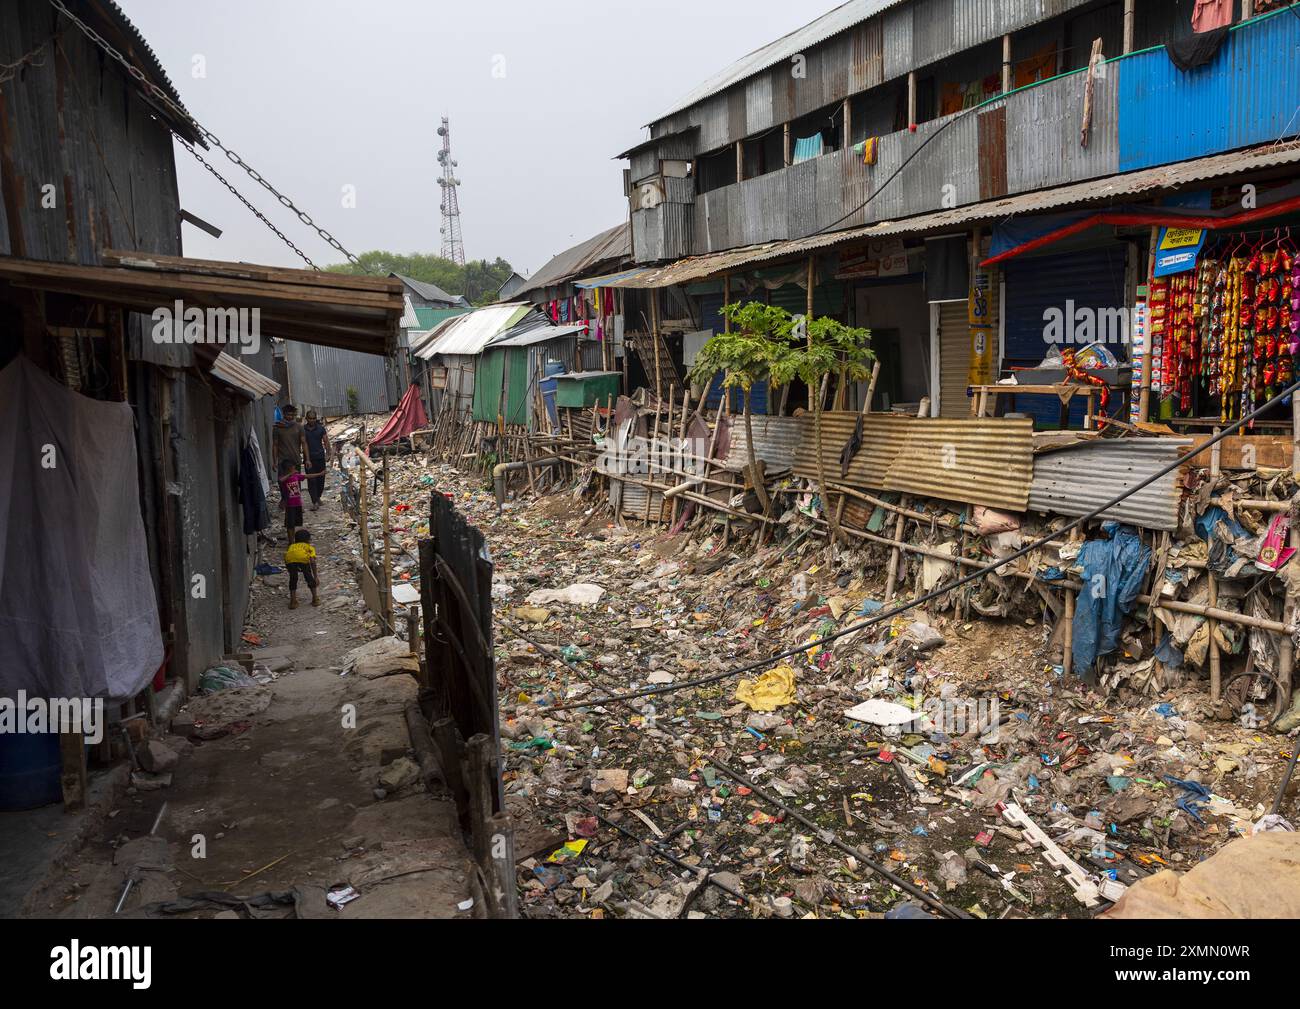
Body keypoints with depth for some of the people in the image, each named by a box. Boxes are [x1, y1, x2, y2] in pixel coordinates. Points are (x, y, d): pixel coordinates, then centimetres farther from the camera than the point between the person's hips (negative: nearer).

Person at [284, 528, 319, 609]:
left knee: (293, 578, 25)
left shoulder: (291, 546, 42)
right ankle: (315, 599, 26)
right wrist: (315, 576, 17)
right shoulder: (309, 547, 32)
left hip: (289, 559, 2)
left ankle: (293, 601, 22)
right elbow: (312, 562, 16)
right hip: (303, 559, -2)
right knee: (309, 577, 21)